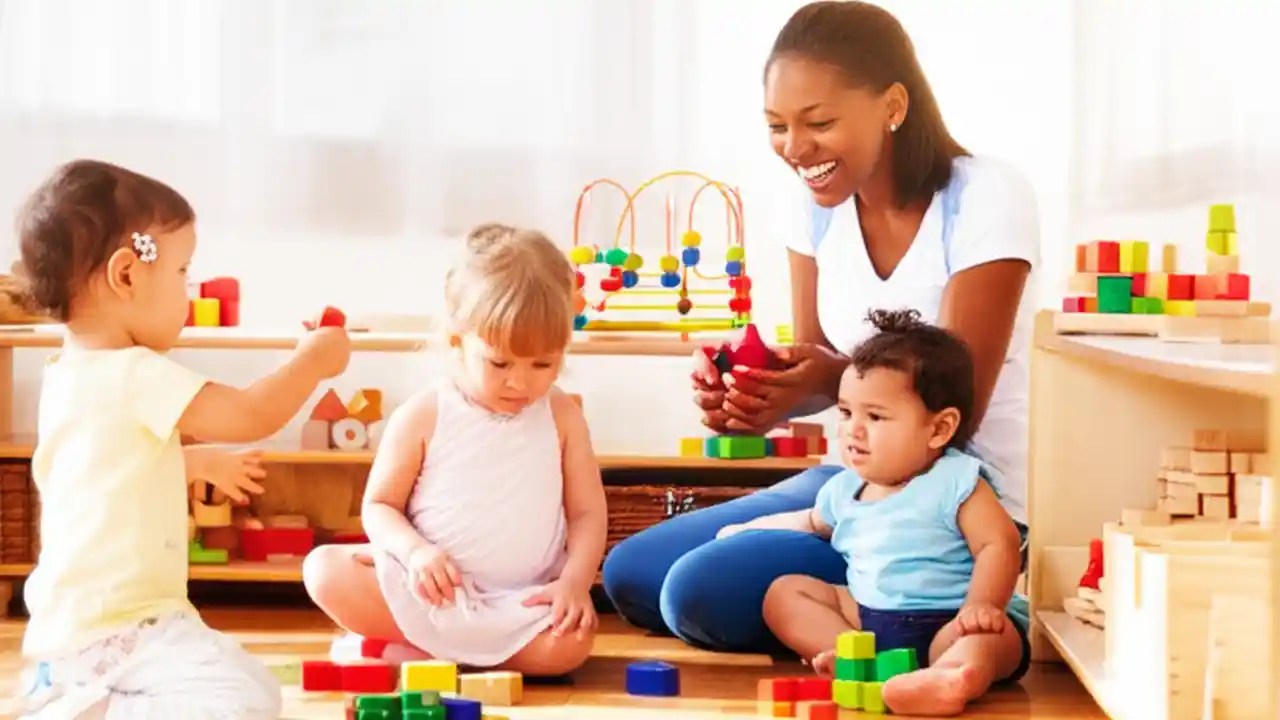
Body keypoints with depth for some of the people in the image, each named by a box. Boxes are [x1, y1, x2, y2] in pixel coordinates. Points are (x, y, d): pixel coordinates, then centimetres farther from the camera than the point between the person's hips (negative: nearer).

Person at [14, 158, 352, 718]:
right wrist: (313, 360, -4)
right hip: (113, 629, -10)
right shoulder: (136, 375, -19)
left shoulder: (66, 377, 12)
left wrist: (193, 464, 34)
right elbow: (252, 416, -20)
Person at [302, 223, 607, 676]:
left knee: (568, 643, -33)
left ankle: (401, 648, -21)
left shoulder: (561, 417, 3)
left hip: (522, 601, 1)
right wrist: (414, 551, -20)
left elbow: (587, 512, 4)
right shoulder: (422, 416, -2)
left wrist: (575, 581, -15)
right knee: (324, 569, -22)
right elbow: (380, 506, 2)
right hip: (427, 588, -1)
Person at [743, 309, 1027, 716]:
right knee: (783, 592, -2)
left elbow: (998, 544, -15)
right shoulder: (844, 489, 13)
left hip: (943, 624, -7)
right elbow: (812, 523, 36)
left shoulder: (955, 482, -8)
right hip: (864, 617, 7)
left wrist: (981, 606, -31)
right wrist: (750, 529, 35)